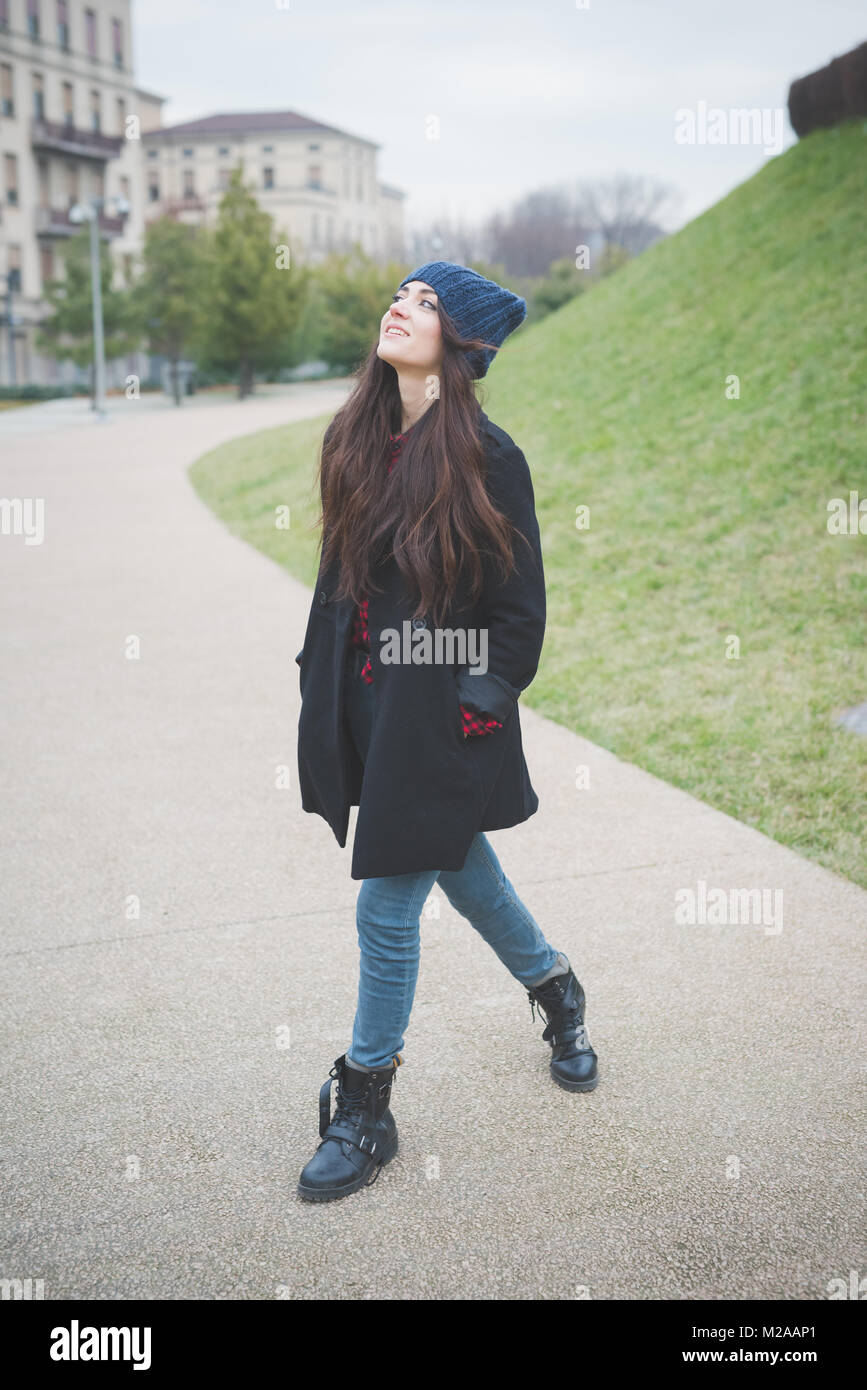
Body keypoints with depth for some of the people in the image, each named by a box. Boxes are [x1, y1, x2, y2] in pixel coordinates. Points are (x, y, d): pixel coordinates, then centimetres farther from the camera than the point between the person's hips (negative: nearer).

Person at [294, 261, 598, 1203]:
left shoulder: (486, 458, -14)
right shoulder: (355, 440, 4)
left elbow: (520, 606, -10)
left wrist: (478, 707, -12)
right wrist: (322, 685, 11)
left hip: (437, 718, -6)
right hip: (364, 707, 6)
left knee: (387, 907, 0)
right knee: (463, 873, 22)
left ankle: (364, 1112, 20)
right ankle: (556, 991, 49)